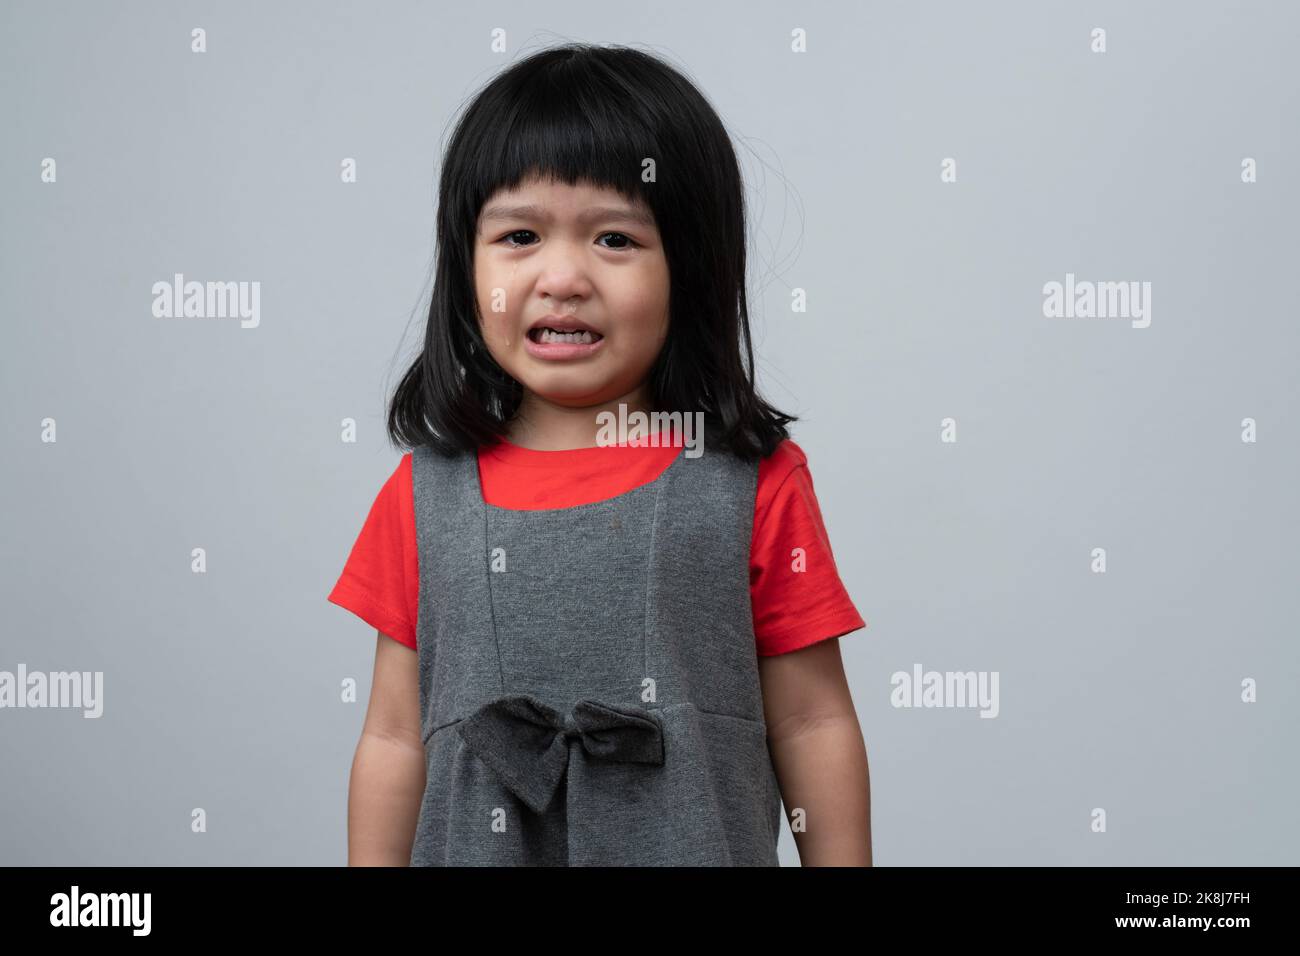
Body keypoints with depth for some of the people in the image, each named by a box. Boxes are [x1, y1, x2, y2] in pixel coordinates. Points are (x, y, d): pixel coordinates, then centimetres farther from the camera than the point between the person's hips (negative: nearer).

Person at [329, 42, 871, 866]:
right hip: (475, 846, 2)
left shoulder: (755, 484, -9)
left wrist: (842, 861, -2)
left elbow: (812, 725, -4)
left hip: (700, 845, -1)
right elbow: (397, 737, 1)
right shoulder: (426, 496, -3)